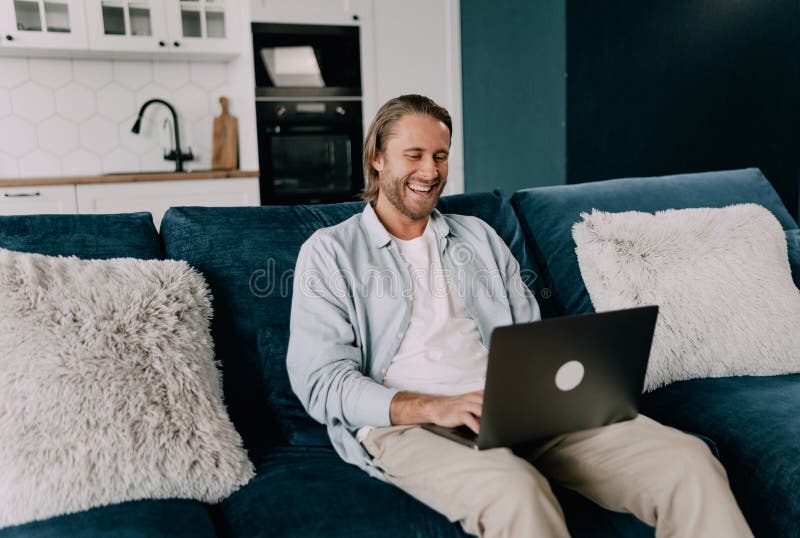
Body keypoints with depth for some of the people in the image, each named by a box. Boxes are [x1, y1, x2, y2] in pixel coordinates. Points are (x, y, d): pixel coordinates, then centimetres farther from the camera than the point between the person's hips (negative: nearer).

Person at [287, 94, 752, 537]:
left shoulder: (478, 236, 21)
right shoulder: (330, 252, 7)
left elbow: (533, 342, 19)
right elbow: (322, 382, -4)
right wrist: (434, 408, -18)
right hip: (405, 423, -3)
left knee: (688, 460, -19)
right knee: (515, 489, -39)